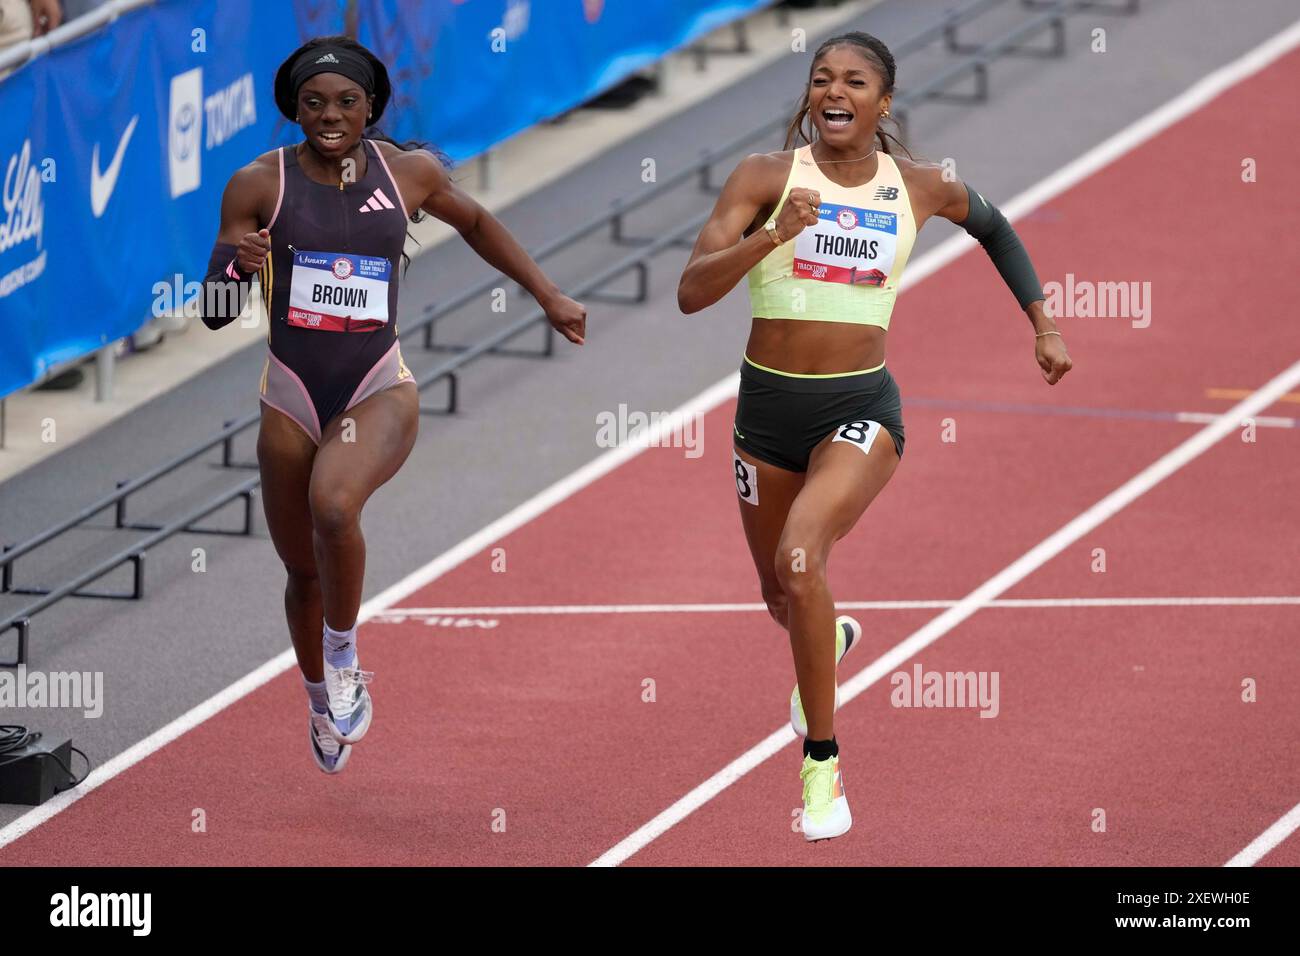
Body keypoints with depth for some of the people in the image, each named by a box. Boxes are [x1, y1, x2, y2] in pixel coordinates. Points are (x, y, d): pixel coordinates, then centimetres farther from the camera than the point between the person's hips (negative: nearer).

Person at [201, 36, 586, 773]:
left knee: (333, 505, -33)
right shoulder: (260, 184, -5)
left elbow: (475, 222, 22)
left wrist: (550, 297, 21)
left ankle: (344, 656, -9)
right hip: (292, 398, 2)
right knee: (304, 570, 13)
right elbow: (216, 315, -4)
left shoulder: (409, 173, -1)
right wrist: (236, 264, -25)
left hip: (380, 389, -2)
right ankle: (322, 701, 43)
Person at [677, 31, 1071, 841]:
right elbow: (692, 293, -16)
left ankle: (822, 763, -15)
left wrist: (1044, 325, 20)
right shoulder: (766, 177, -7)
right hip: (769, 410, 2)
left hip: (861, 412, -2)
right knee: (784, 598, 19)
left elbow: (992, 226, 23)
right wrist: (771, 235, -30)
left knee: (800, 560, -28)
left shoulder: (920, 189, -1)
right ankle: (831, 639, 60)